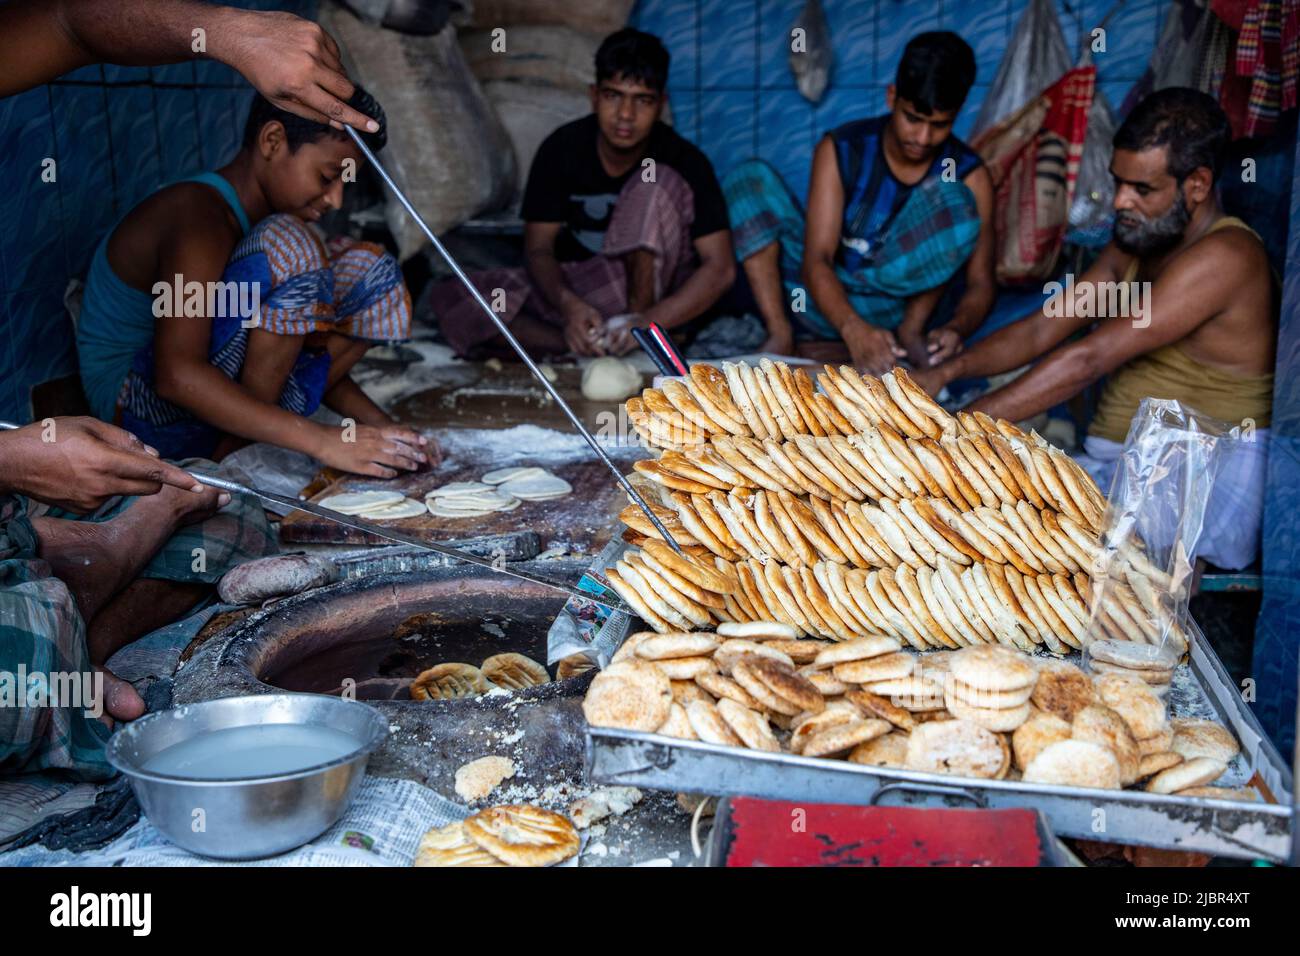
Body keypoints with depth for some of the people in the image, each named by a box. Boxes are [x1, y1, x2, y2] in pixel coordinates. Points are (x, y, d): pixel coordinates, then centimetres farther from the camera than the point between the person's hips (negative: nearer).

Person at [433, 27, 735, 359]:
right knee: (449, 299, -19)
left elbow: (720, 268, -22)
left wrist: (650, 321, -38)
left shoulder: (685, 160, -17)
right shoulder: (563, 148, -11)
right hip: (575, 287, 3)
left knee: (659, 182, -27)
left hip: (648, 285, -3)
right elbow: (538, 247, -10)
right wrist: (568, 305, -32)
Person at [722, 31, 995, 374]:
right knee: (749, 176, -16)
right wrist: (852, 328, -41)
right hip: (828, 302, 1)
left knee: (953, 199, -24)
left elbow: (980, 283, -10)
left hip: (887, 312, -1)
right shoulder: (840, 150, -11)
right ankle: (781, 335, -23)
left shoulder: (969, 174, -8)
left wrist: (956, 327, -35)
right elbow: (816, 261, -21)